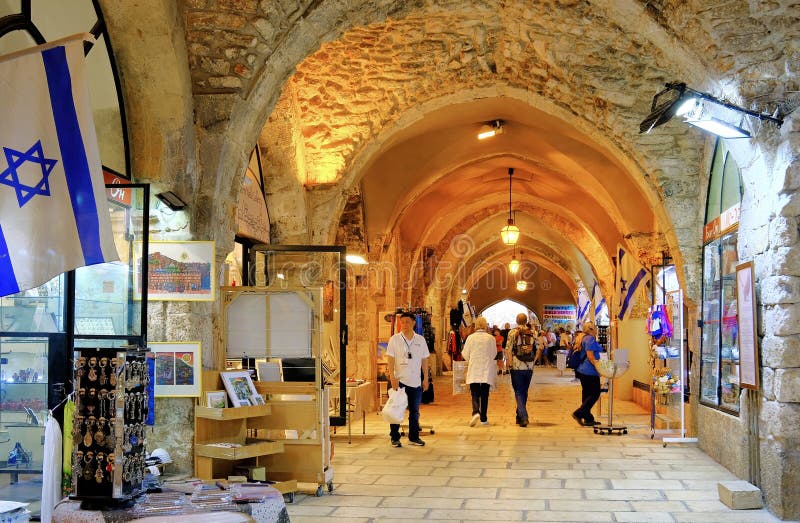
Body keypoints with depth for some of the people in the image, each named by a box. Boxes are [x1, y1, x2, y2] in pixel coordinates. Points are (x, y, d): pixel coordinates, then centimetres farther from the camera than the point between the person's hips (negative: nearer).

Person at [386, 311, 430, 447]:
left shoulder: (420, 340, 7)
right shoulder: (394, 339, -2)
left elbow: (424, 360, 11)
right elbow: (390, 359, -6)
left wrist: (426, 379, 8)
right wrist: (392, 377, -16)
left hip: (416, 381, 3)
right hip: (399, 381, -3)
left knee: (414, 411, 9)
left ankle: (414, 437, 19)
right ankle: (395, 438, 8)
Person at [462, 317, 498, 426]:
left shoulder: (471, 337, -6)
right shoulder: (491, 338, -3)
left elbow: (465, 353, 3)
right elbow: (494, 353, 9)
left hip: (474, 370, -1)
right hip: (487, 370, 1)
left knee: (475, 393, 1)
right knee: (484, 394, 8)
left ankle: (476, 412, -23)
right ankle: (483, 418, 11)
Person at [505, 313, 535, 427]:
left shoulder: (512, 332, -6)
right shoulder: (532, 333, 4)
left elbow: (508, 349, -10)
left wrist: (509, 361, -1)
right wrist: (533, 361, 15)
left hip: (517, 367, -3)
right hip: (529, 367, 3)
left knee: (519, 393, -1)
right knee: (524, 392, 15)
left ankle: (523, 417, -14)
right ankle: (519, 416, 24)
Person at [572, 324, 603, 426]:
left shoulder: (585, 339, 18)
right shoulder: (590, 339, -14)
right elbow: (590, 356, -21)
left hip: (583, 371, 10)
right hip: (590, 372, -10)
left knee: (587, 394, 11)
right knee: (595, 394, -5)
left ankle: (588, 419, 14)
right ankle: (579, 413, -10)